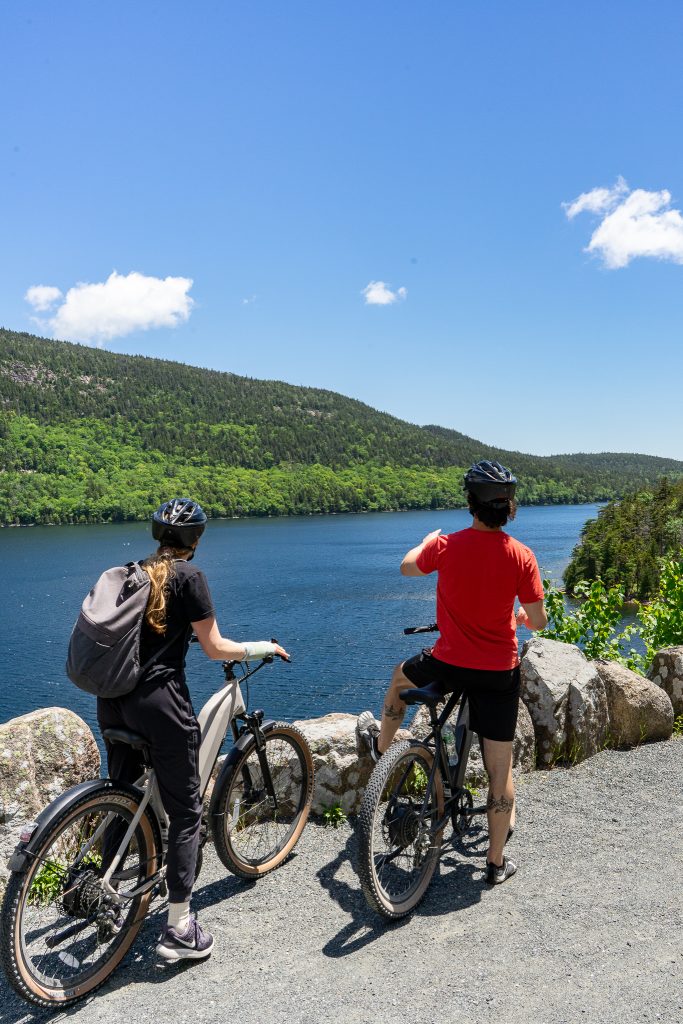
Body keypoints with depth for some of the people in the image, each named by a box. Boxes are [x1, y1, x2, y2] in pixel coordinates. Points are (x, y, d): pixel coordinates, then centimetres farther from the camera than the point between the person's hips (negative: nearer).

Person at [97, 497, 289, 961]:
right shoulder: (188, 575, -7)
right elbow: (215, 648, -7)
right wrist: (265, 647, 7)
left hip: (112, 699, 7)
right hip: (158, 699, -7)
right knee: (186, 810, 5)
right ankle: (179, 929, 9)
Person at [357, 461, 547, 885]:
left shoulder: (446, 546, -12)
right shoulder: (521, 555, -11)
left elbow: (407, 566, 10)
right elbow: (539, 621, -6)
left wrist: (428, 541, 30)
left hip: (449, 664, 0)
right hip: (501, 673, 1)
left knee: (402, 676, 33)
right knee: (501, 770, 13)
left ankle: (380, 745, 52)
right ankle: (497, 862, 24)